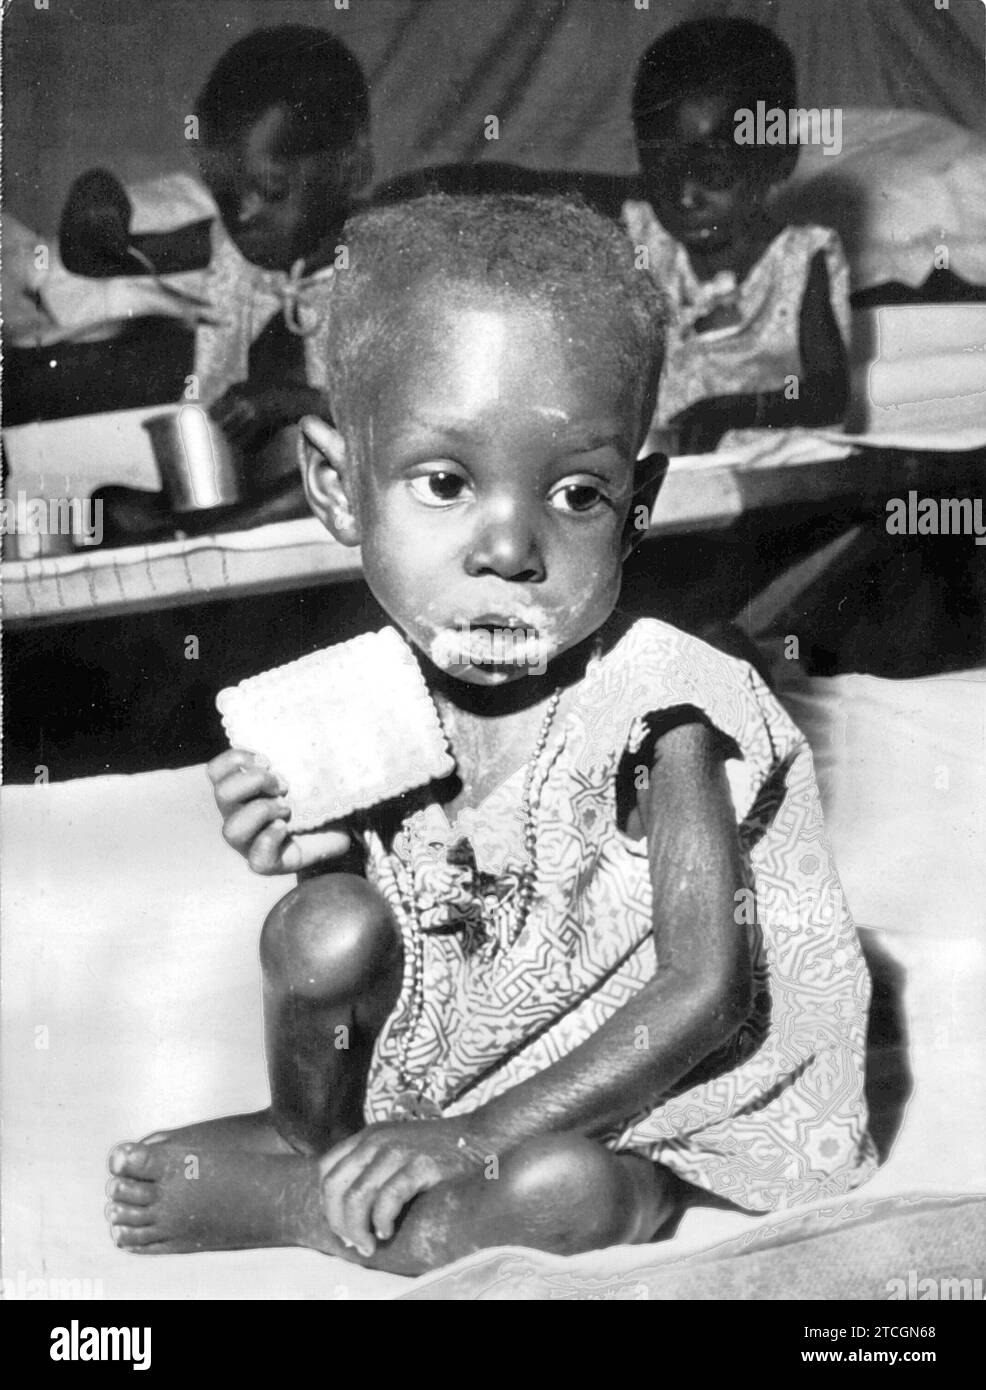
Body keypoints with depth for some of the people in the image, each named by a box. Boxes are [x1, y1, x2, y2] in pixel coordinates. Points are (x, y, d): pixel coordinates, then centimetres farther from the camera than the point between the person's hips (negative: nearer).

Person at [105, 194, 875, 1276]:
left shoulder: (655, 703, -26)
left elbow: (708, 993, -25)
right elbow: (383, 923, 4)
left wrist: (477, 1137, -25)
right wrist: (324, 851, -21)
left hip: (628, 1089, -4)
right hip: (447, 1044, 4)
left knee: (565, 1193, -33)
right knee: (325, 928, -19)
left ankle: (266, 1202, -7)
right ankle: (309, 1143, 12)